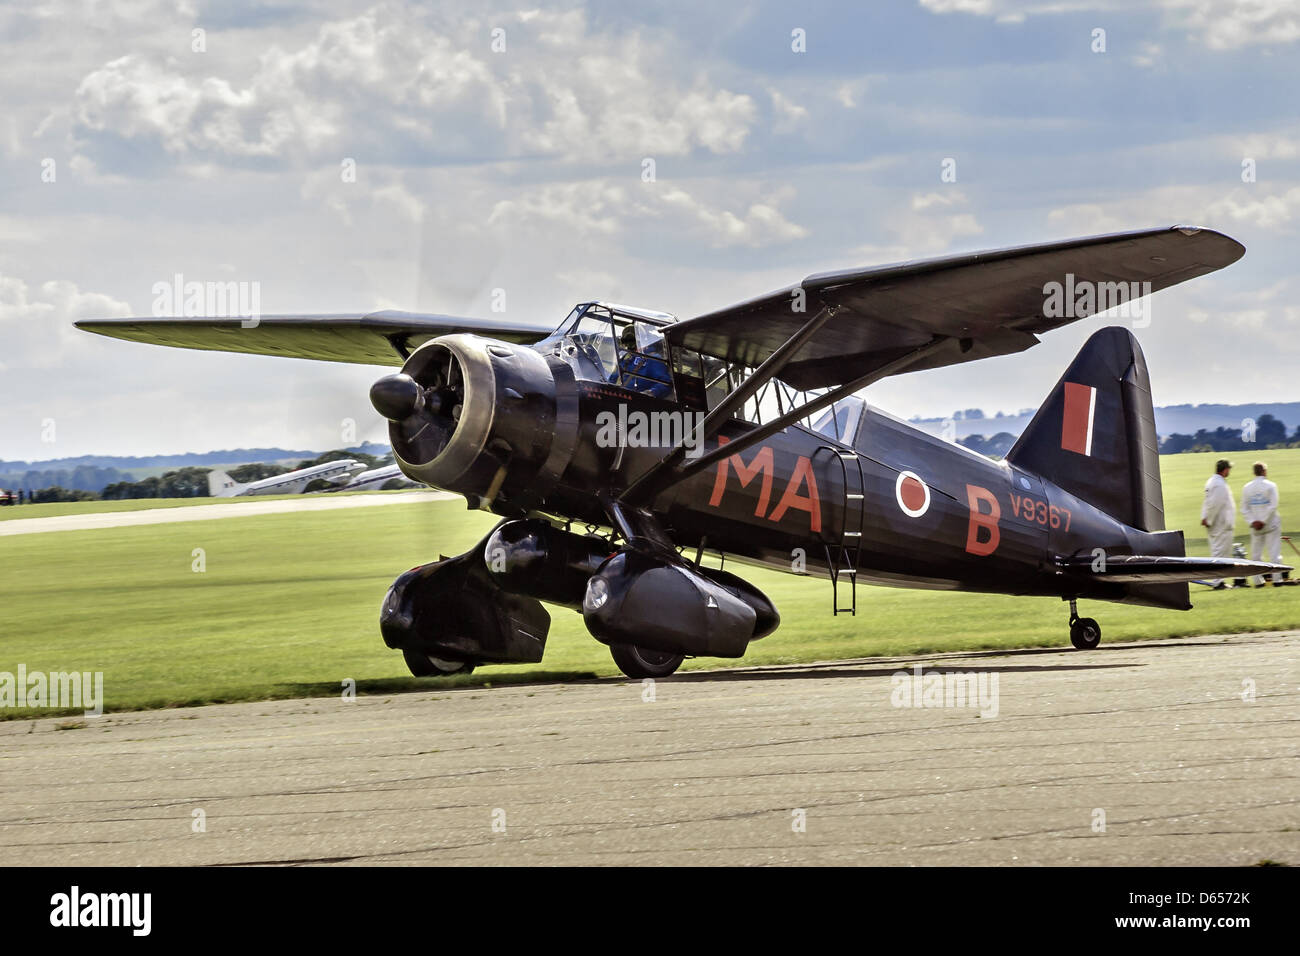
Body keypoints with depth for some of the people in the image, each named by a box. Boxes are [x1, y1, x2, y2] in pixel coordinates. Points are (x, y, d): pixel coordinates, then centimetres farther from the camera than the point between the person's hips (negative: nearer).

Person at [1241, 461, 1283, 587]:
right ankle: (1277, 579, -2)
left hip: (1255, 526, 3)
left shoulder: (1247, 488, 3)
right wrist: (1263, 521, -12)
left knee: (1255, 553, 8)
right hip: (1271, 524, -3)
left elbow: (1244, 508, 0)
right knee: (1274, 551, 1)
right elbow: (1273, 506, -14)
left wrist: (1253, 521, -6)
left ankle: (1258, 580, 6)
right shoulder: (1270, 486, -8)